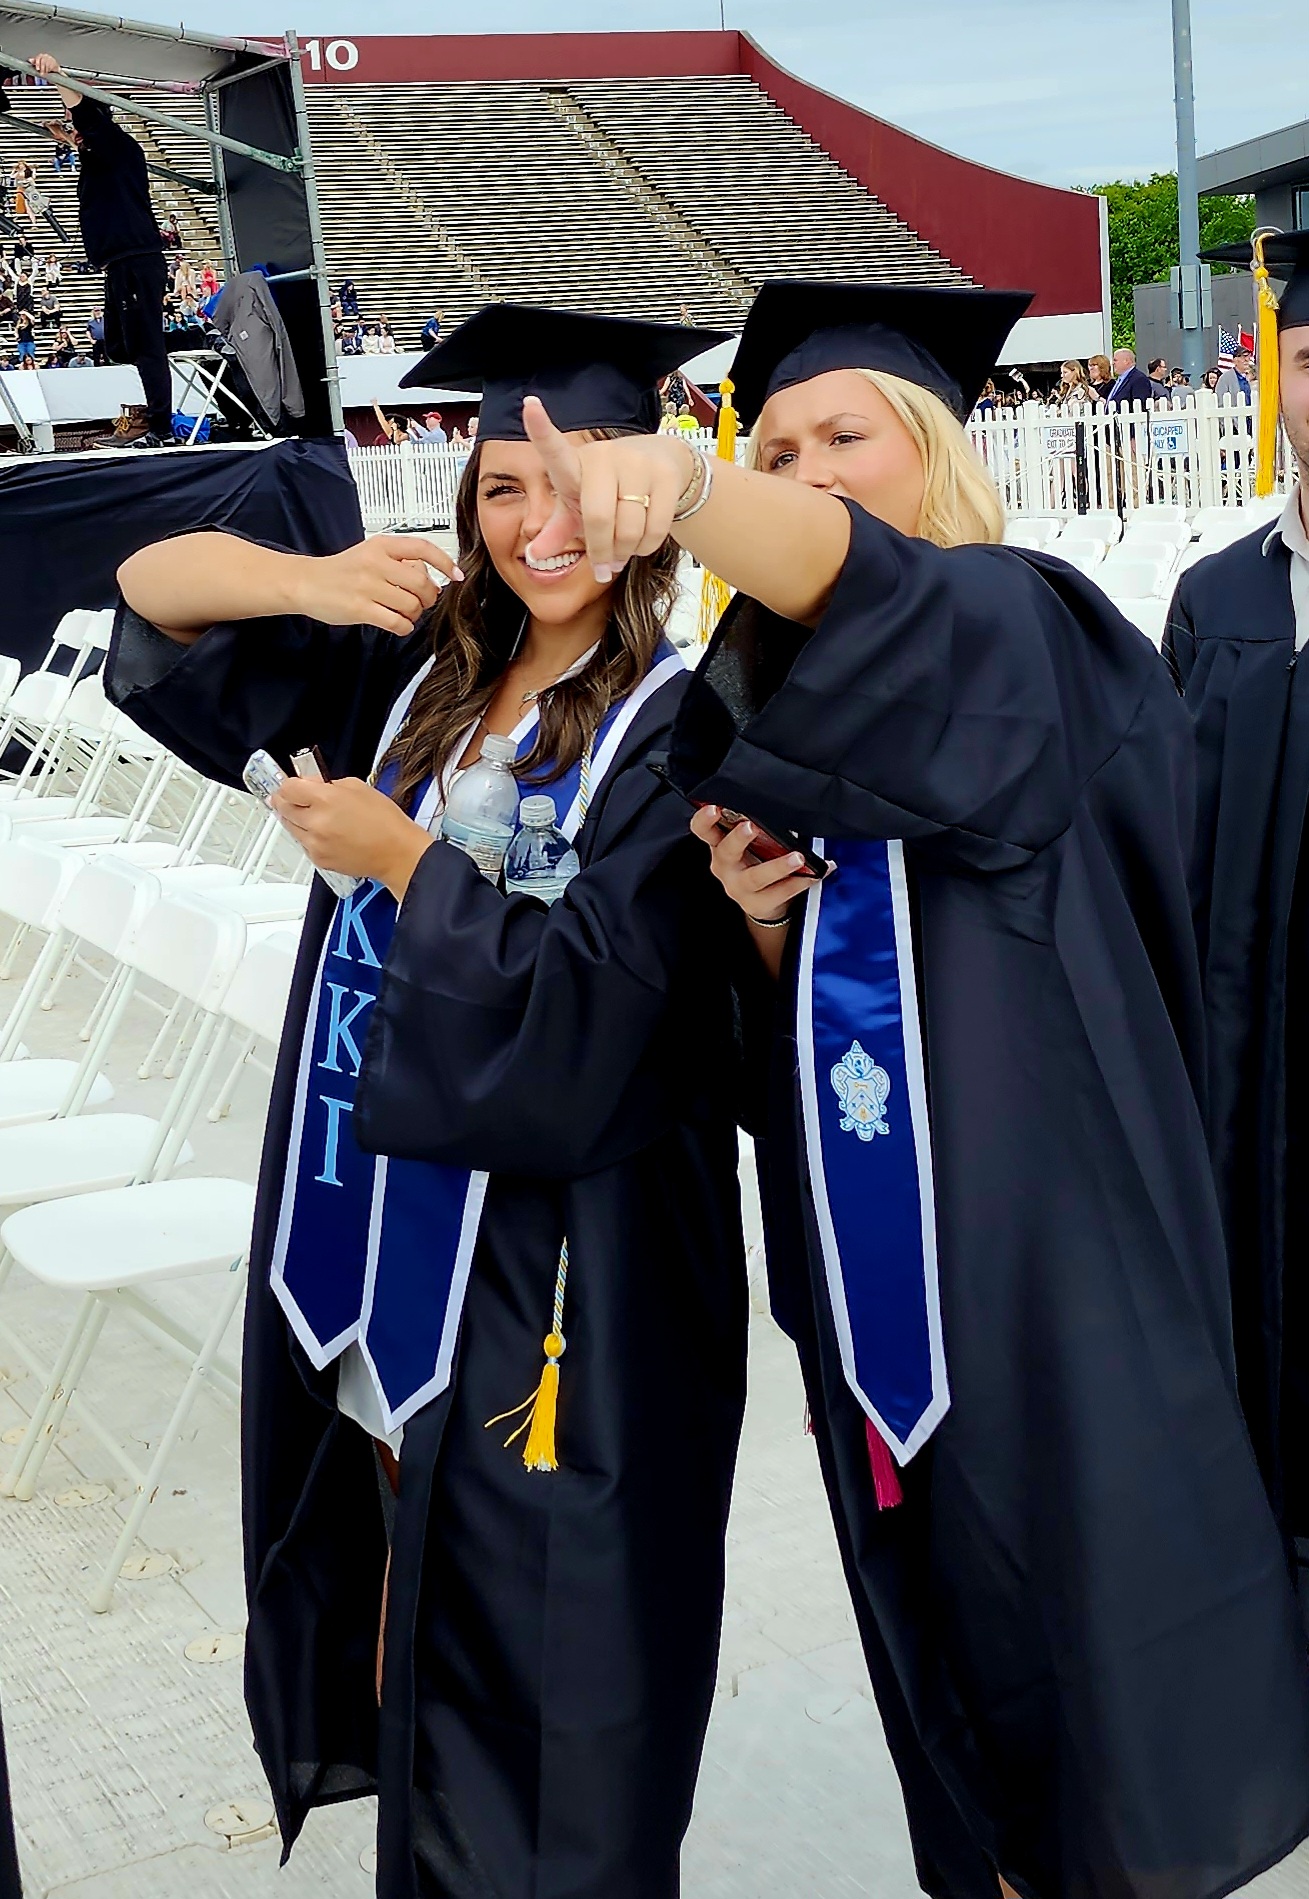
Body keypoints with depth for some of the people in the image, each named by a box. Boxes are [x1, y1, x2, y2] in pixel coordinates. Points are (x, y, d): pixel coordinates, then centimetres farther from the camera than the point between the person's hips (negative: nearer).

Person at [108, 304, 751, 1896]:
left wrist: (404, 862, -11)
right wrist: (313, 580, -14)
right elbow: (154, 591, 5)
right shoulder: (417, 677, 7)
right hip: (374, 1272, 6)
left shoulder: (673, 729, -9)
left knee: (530, 1739, 8)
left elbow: (586, 1006, -18)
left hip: (554, 1304, -5)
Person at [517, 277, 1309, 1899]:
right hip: (872, 1267, 6)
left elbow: (874, 595, -33)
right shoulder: (756, 709, 12)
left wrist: (678, 486, -50)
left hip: (1047, 1249, -6)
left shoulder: (1009, 629, -6)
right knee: (954, 1626, 16)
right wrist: (761, 917, -5)